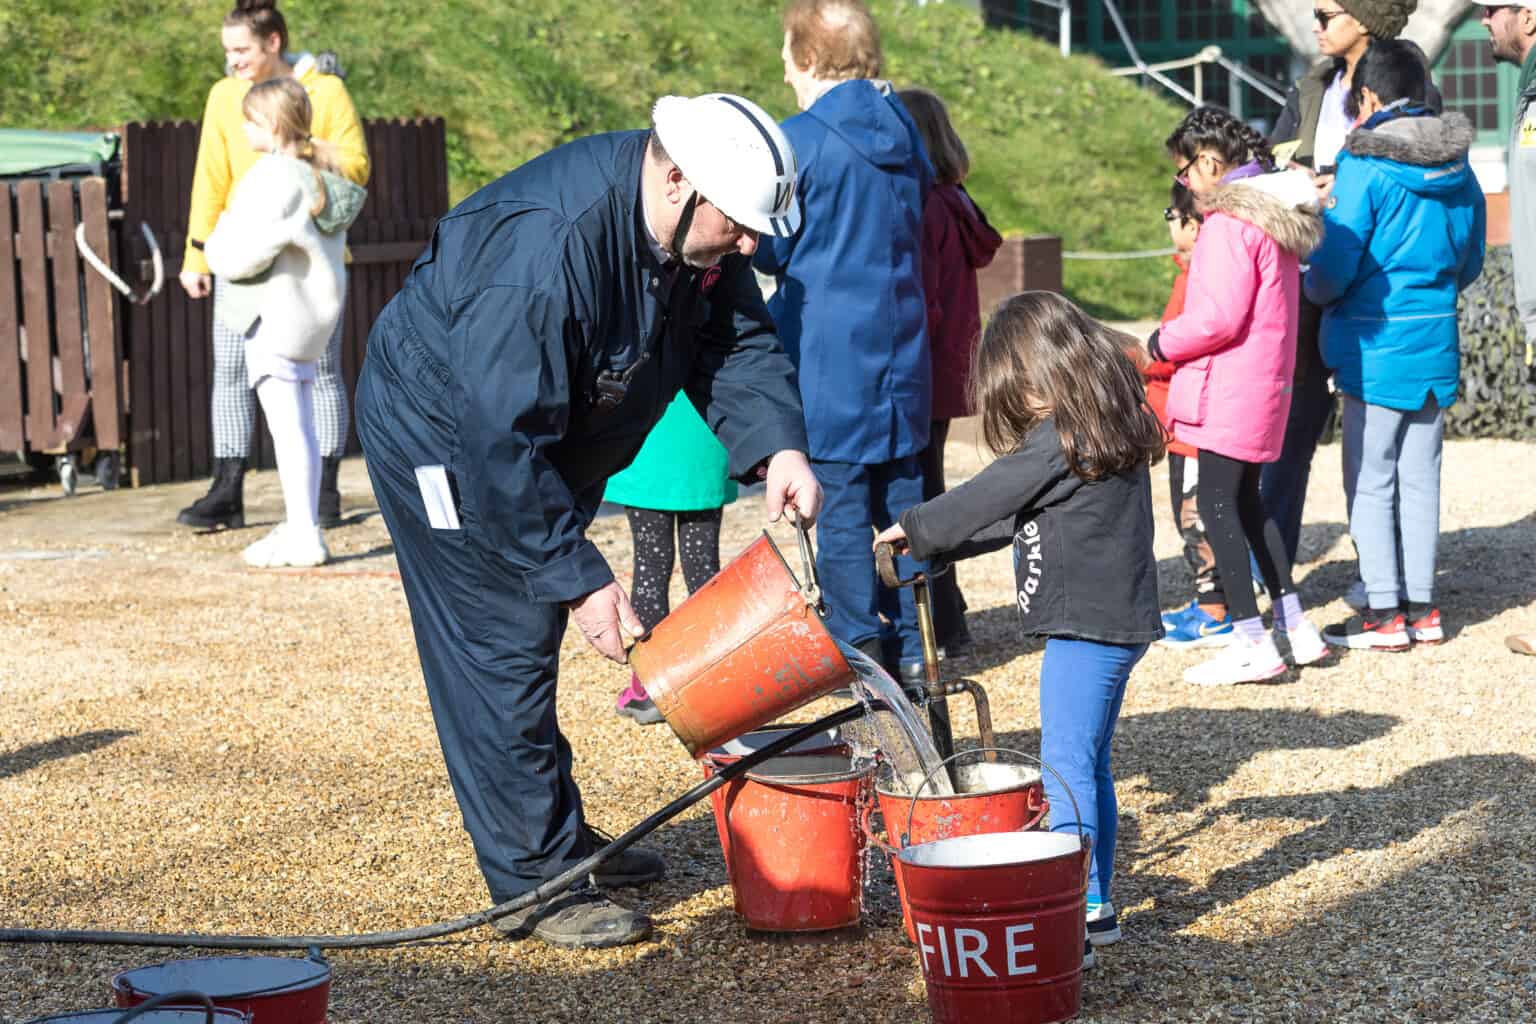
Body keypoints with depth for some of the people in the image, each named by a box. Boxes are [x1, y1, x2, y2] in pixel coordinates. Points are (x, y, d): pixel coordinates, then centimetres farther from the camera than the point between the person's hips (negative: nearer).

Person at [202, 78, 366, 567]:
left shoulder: (276, 175, -18)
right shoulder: (322, 172, 9)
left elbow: (248, 252, -22)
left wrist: (217, 246, -1)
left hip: (275, 313, -9)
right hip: (313, 311, 9)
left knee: (287, 428, -5)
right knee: (300, 429, 16)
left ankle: (304, 538, -3)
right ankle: (303, 528, 23)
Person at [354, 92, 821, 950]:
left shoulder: (699, 230, -13)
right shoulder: (545, 250, -39)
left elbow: (739, 342, -4)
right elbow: (504, 440, -36)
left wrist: (778, 447, -24)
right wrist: (580, 580, -33)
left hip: (543, 436, 9)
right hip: (445, 435, -9)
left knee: (533, 636, 17)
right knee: (504, 646, -8)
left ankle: (561, 839, 29)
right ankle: (536, 883, -1)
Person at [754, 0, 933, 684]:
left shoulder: (800, 142, -12)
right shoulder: (903, 134, 8)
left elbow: (768, 251, -6)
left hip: (828, 352, -6)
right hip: (901, 348, 6)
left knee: (840, 506, -1)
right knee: (900, 498, 12)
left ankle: (858, 657, 1)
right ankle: (910, 651, 16)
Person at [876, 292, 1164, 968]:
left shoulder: (1059, 438, -17)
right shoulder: (1111, 426, 14)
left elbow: (988, 498, -10)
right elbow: (1014, 513, 21)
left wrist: (915, 530, 4)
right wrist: (939, 544, 21)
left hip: (1086, 625, -10)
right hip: (1117, 620, 10)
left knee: (1067, 767, -8)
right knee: (1090, 765, 15)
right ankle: (1094, 905, 22)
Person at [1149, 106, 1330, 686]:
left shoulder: (1230, 221, -18)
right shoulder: (1276, 212, 13)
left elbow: (1220, 317, -22)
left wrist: (1163, 343, -6)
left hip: (1230, 386, -10)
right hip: (1265, 382, 10)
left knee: (1216, 503, -5)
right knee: (1246, 501, 18)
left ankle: (1252, 643, -7)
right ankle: (1294, 626, 21)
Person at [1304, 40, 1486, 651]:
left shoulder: (1365, 166, -14)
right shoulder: (1458, 167, 6)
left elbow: (1334, 268, -15)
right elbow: (1471, 261, 14)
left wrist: (1314, 294, 6)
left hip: (1377, 344, -6)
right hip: (1437, 344, 6)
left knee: (1370, 479, 2)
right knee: (1421, 477, 12)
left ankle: (1384, 614, 3)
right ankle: (1422, 609, 16)